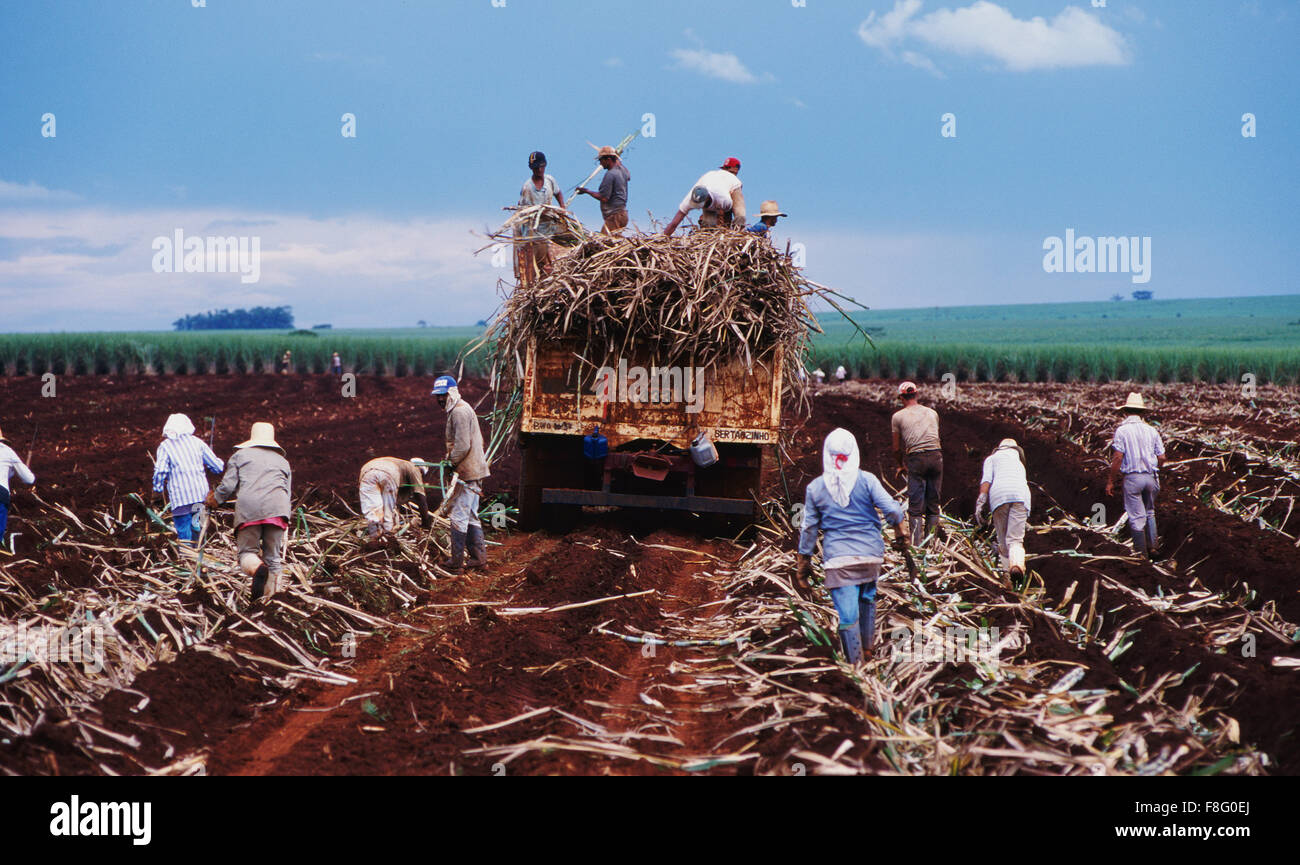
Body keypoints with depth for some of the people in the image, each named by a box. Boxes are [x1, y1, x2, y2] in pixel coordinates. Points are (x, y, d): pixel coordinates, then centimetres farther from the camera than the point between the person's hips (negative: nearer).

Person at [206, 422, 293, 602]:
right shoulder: (282, 461, 29)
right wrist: (285, 516, 37)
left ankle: (257, 568, -32)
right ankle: (270, 596, -5)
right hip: (277, 509, 2)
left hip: (248, 507, -2)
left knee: (247, 551, 2)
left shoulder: (240, 455, 21)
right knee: (273, 557, 7)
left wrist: (215, 499, 29)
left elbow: (228, 486, 11)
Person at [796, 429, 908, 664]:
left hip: (837, 558, -1)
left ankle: (855, 664, 4)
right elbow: (892, 510, -7)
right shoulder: (866, 480, -3)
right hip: (870, 554, 1)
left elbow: (809, 529, 4)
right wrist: (900, 537, 11)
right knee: (867, 599, 26)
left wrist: (802, 567, 10)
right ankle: (867, 648, 34)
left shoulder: (815, 488, 1)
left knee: (848, 616, 0)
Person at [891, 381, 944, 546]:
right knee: (933, 503, 11)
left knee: (915, 506, 1)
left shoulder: (898, 416, 9)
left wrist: (901, 465, 33)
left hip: (915, 458, -3)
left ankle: (916, 544, -5)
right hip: (936, 455, 3)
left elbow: (897, 448, 13)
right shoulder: (932, 413, 19)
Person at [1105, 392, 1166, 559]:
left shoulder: (1121, 430, -8)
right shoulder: (1151, 430, 4)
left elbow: (1118, 458, -13)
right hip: (1150, 477, 4)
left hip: (1132, 477, -4)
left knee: (1136, 517, 3)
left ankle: (1141, 553, 8)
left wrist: (1111, 481, -5)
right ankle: (1153, 546, 20)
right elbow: (1162, 458, 6)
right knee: (1149, 512, 22)